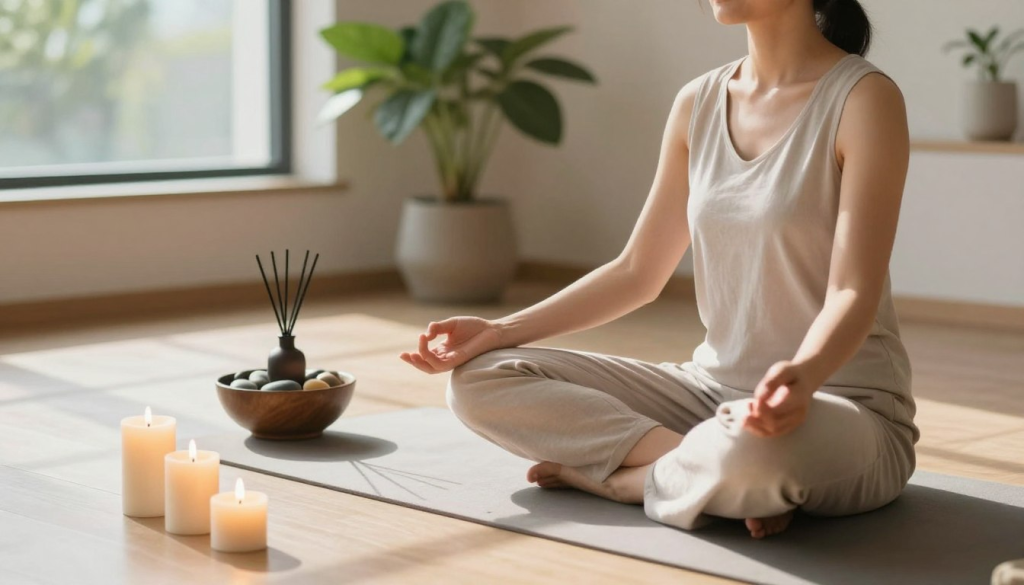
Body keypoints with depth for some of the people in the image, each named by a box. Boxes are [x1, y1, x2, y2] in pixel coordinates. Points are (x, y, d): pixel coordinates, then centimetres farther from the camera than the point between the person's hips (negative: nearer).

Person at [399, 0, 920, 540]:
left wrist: (802, 375, -41)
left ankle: (608, 472, -13)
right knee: (480, 380, -6)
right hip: (715, 388, 7)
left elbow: (853, 295, -19)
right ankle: (707, 469, -15)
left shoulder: (864, 98, -12)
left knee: (749, 451, -43)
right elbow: (637, 273, 10)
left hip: (841, 402, -6)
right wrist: (497, 332, 0)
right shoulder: (698, 104, 6)